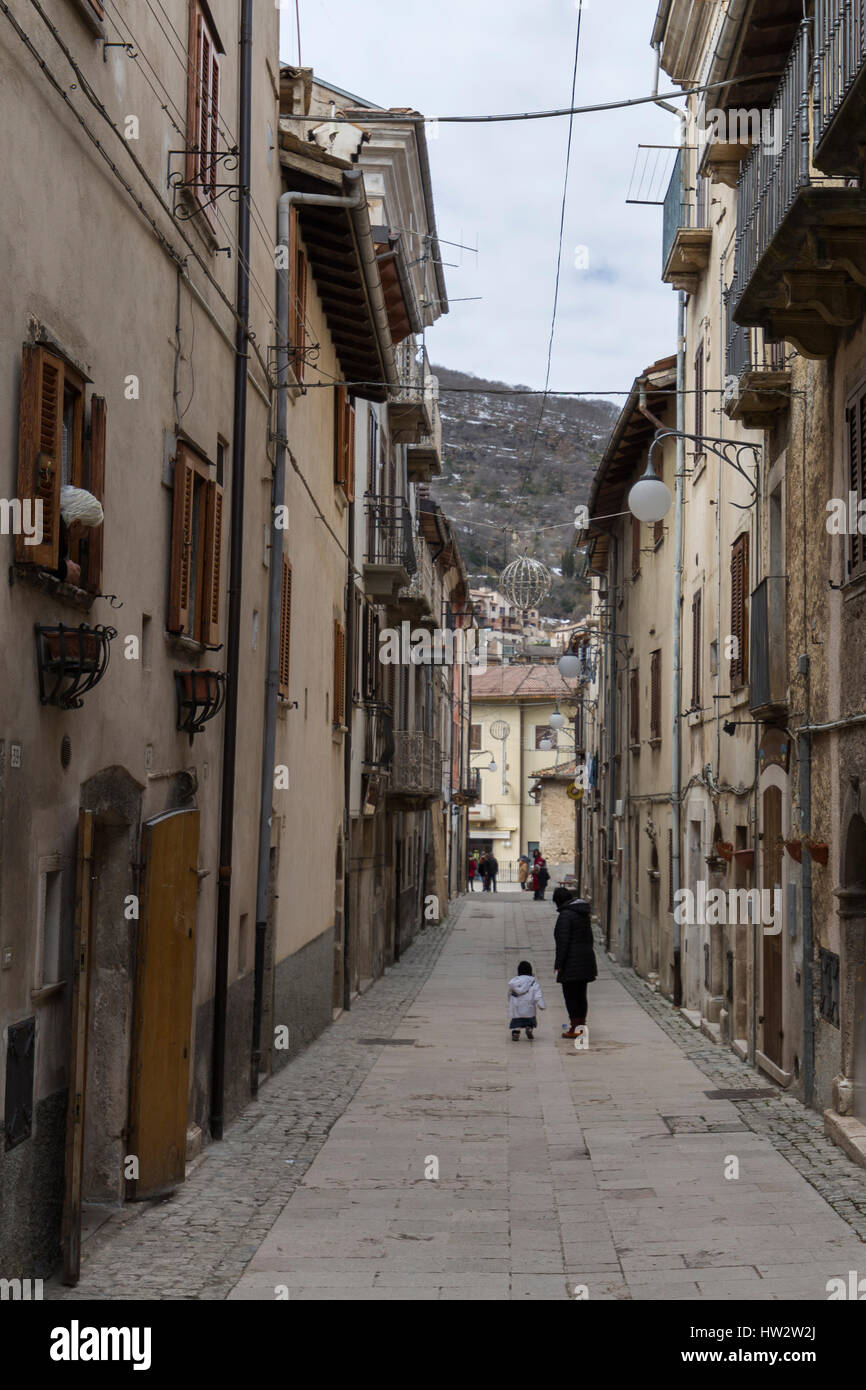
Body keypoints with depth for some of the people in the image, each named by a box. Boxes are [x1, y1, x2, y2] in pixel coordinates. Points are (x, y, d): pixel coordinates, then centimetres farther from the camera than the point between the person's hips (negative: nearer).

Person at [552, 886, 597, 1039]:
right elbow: (589, 936, 17)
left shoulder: (565, 915, -14)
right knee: (581, 994, 14)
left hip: (572, 961, -8)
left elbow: (563, 941, -18)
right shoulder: (583, 913, 12)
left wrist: (558, 964, -15)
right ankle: (581, 1026, 19)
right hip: (586, 958, 8)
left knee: (570, 994, -2)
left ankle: (574, 1028, -3)